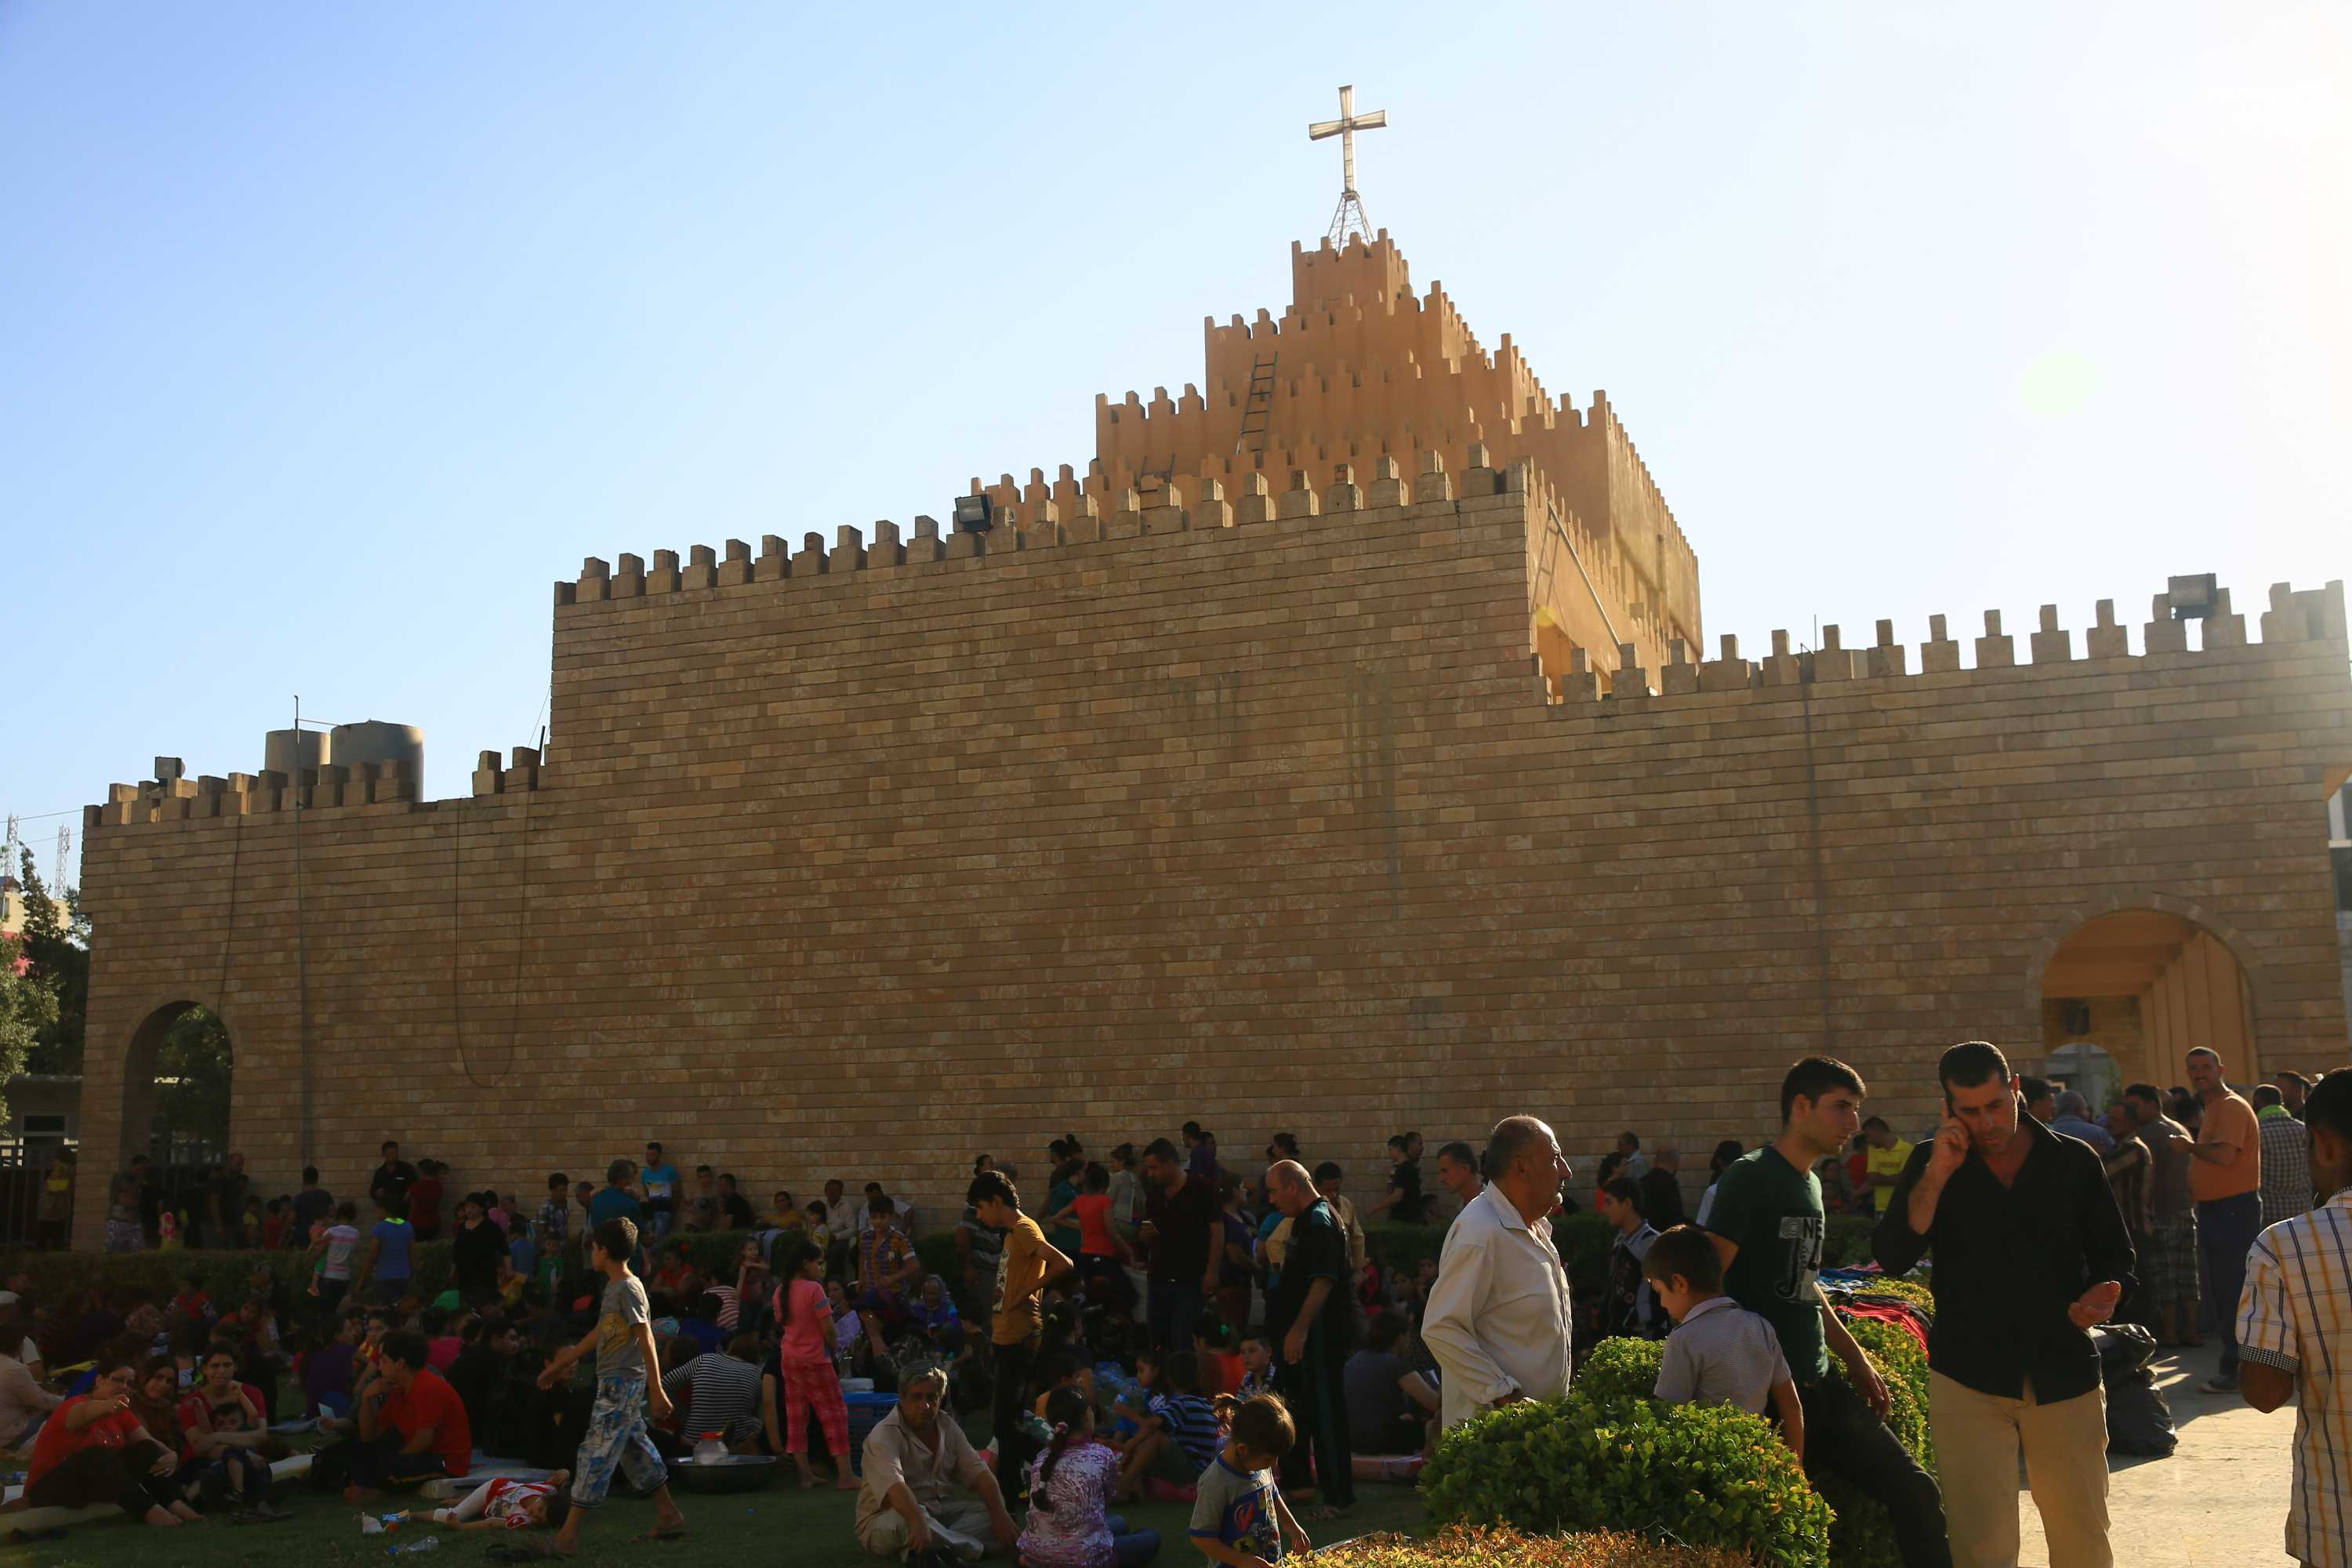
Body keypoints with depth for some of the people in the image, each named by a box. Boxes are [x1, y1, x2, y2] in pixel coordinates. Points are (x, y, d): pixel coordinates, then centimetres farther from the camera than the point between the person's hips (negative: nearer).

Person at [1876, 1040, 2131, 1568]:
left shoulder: (2075, 1162, 4)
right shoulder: (1931, 1164, 2)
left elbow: (2115, 1256, 12)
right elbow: (1892, 1258, -8)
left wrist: (2104, 1294, -11)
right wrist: (1937, 1176, -17)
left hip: (2065, 1373, 1)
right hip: (1967, 1380, -1)